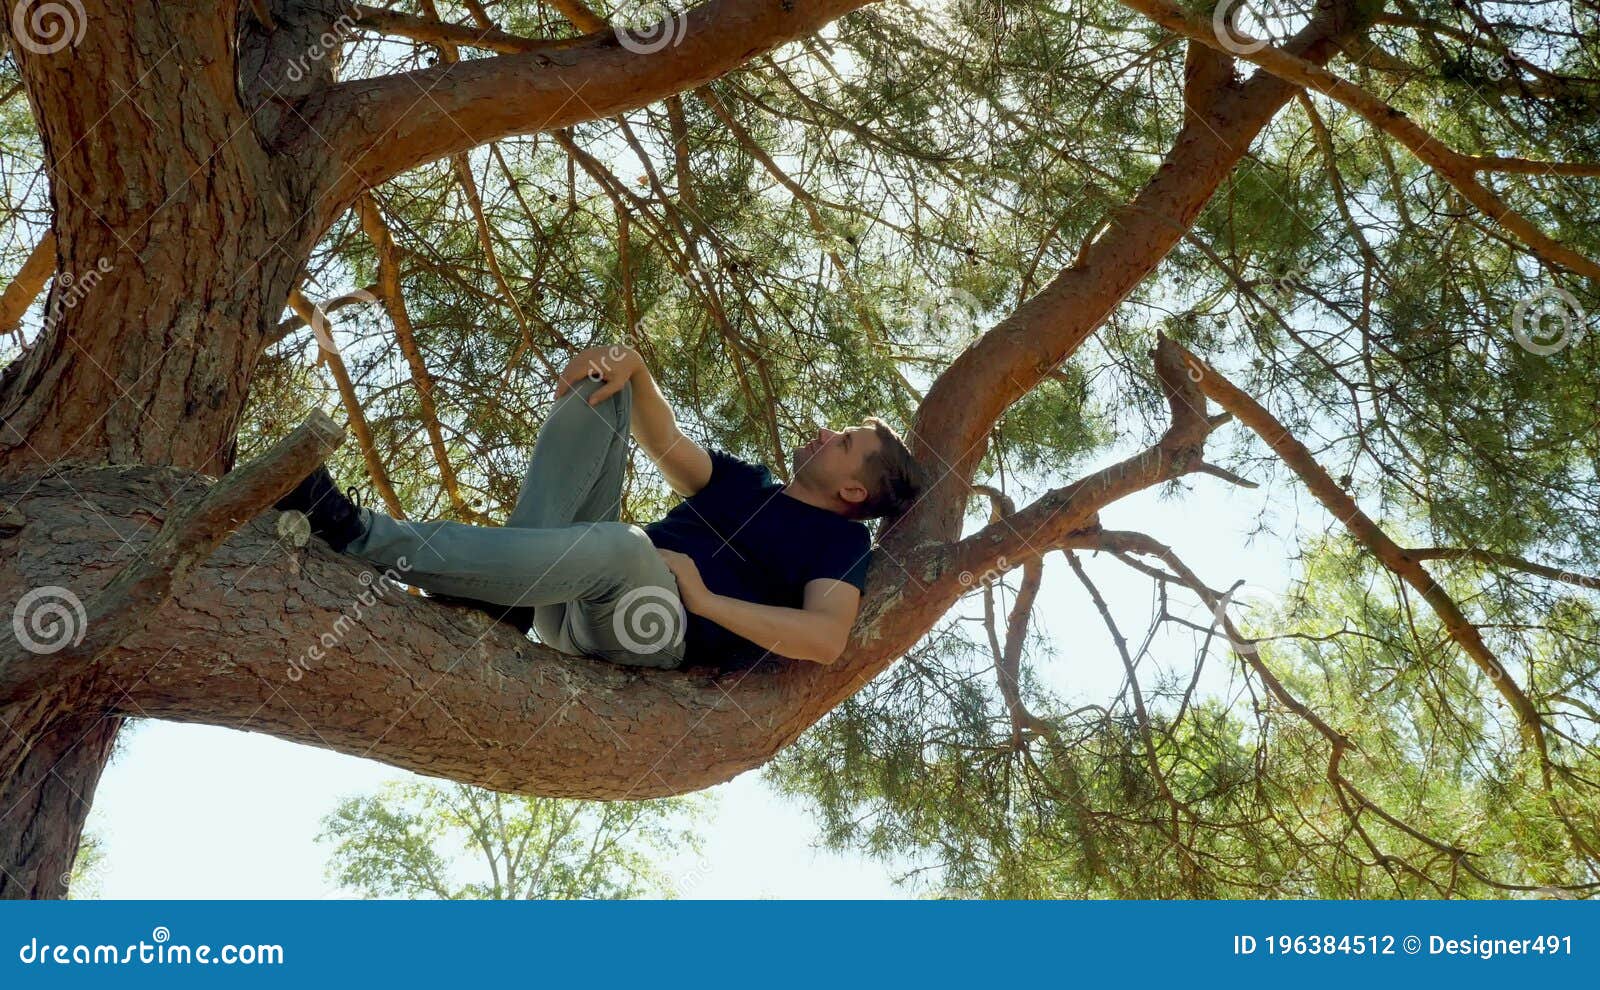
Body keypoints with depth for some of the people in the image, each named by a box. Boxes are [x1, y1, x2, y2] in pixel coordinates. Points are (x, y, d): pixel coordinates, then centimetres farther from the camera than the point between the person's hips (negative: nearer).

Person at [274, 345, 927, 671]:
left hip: (650, 630, -7)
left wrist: (705, 601, -18)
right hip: (572, 601, 7)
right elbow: (664, 442, 16)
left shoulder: (841, 540, 7)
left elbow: (828, 639, -13)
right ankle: (518, 584, -23)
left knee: (622, 544, -44)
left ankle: (365, 537, -38)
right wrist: (632, 364, -4)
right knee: (604, 388, -2)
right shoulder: (746, 482, 29)